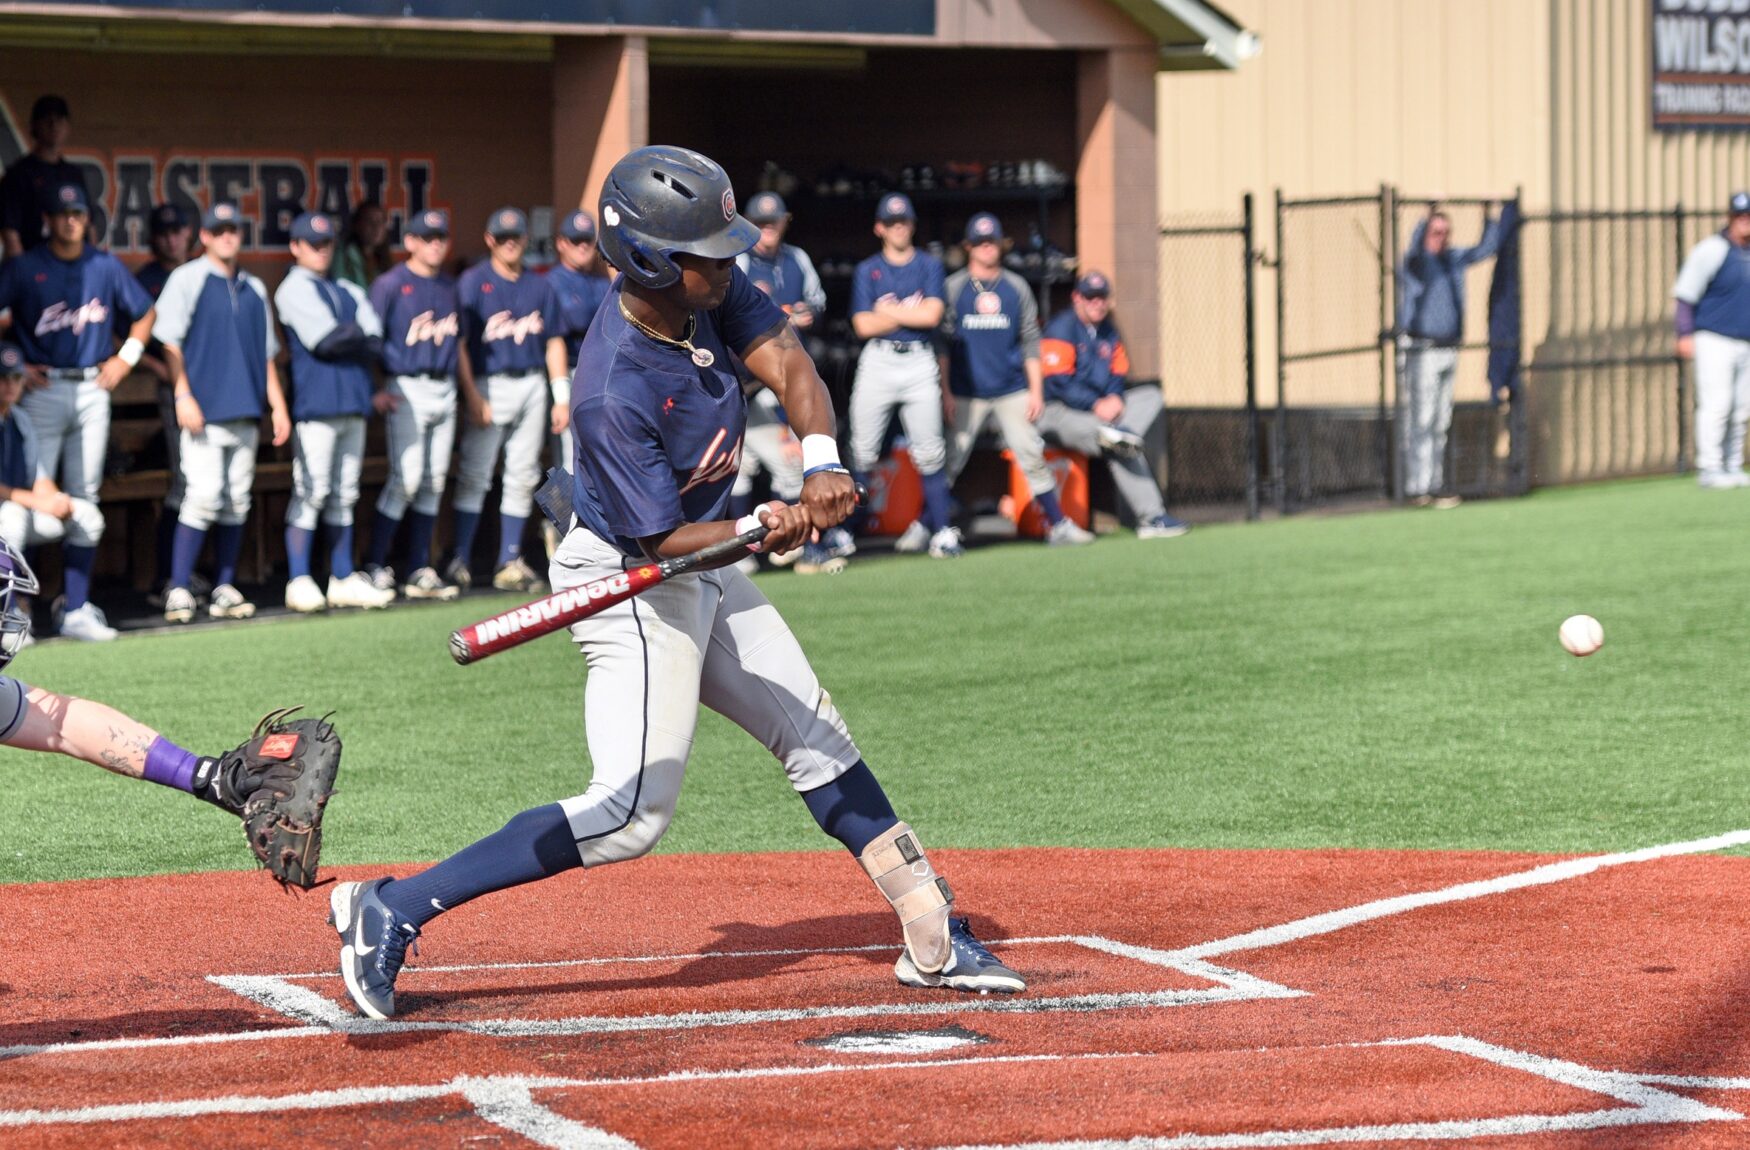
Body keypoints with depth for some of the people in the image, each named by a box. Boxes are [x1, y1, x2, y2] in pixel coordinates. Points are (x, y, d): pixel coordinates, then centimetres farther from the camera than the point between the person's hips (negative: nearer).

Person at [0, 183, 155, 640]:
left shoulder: (106, 267, 9)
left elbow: (144, 313, 21)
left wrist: (125, 358, 9)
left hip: (93, 391, 4)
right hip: (44, 392, -4)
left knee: (85, 498, 5)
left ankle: (77, 610, 9)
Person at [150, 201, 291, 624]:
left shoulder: (254, 289, 17)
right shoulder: (187, 279, 1)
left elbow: (266, 353, 20)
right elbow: (170, 342, -4)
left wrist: (278, 405, 14)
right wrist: (183, 395, -13)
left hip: (246, 412, 6)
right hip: (204, 411, -6)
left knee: (237, 503, 5)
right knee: (203, 496, -14)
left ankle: (225, 590, 10)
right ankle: (178, 591, -10)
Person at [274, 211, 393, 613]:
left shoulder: (348, 292, 20)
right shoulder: (294, 289, -1)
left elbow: (374, 344, 8)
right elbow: (325, 340, -14)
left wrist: (342, 340, -8)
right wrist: (358, 335, 2)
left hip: (353, 401, 7)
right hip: (315, 402, -7)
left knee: (344, 494, 10)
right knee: (311, 492, -9)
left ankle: (343, 580, 13)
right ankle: (299, 582, -7)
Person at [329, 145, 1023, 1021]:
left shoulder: (709, 293, -9)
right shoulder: (613, 393, -31)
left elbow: (785, 364, -15)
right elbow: (665, 539, -26)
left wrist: (822, 462, -33)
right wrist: (764, 530, -42)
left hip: (703, 581, 9)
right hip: (631, 583, -9)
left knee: (818, 741, 15)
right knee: (633, 810, -18)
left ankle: (933, 936, 27)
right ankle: (393, 910, -16)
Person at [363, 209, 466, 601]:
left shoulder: (449, 288, 16)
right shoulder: (390, 285, -4)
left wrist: (471, 391, 15)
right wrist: (376, 391, -16)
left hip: (445, 389, 6)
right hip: (407, 389, -6)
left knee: (434, 482, 7)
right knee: (406, 478, -12)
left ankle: (420, 571, 12)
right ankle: (376, 567, -4)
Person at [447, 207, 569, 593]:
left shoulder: (540, 286, 13)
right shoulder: (474, 282, -2)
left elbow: (554, 342, 15)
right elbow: (459, 341, -7)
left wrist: (561, 397, 7)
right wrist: (472, 396, -15)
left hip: (532, 385, 5)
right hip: (490, 384, -5)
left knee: (523, 476, 6)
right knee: (475, 475, -5)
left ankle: (509, 563, 12)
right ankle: (459, 562, -3)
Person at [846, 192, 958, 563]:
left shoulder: (929, 266, 10)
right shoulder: (867, 270, 10)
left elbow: (931, 315, -6)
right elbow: (863, 325, -2)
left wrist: (888, 309, -2)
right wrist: (910, 311, -3)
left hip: (919, 362, 0)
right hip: (877, 362, 0)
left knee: (929, 453, -3)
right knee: (862, 453, -4)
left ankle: (940, 529, 2)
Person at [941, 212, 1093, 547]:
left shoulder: (1016, 287, 8)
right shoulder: (954, 288, 2)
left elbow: (1031, 342, 9)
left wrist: (1036, 391, 2)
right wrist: (944, 392, -7)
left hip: (1012, 393, 2)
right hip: (967, 394, -2)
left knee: (1032, 458, -2)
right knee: (949, 462, -4)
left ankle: (1059, 526, 2)